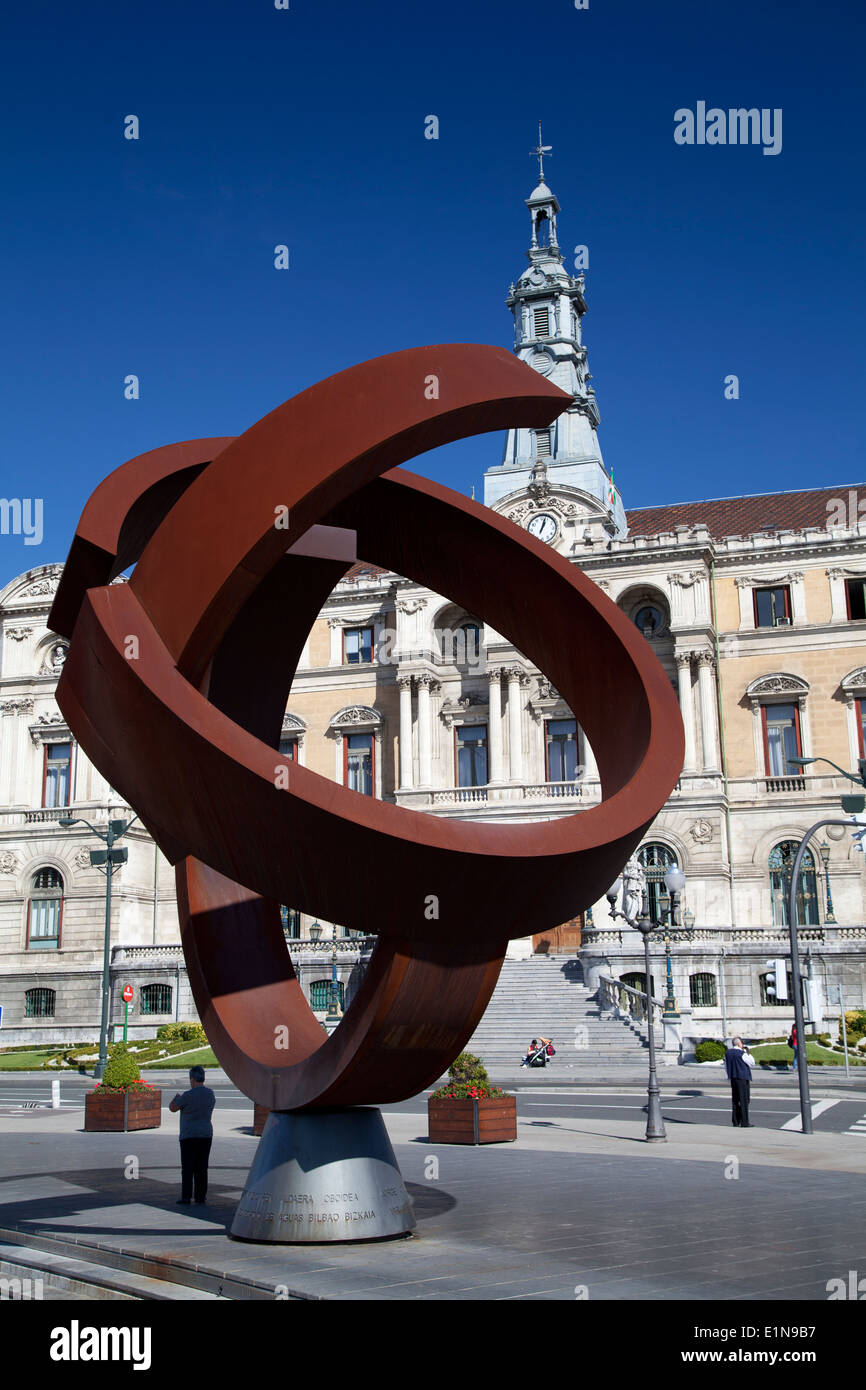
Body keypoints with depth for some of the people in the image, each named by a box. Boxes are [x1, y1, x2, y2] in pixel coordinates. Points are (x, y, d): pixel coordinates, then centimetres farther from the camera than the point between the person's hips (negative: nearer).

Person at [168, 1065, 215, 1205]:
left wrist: (175, 1099, 17)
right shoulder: (210, 1094, 4)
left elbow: (172, 1108, -5)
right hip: (206, 1135, 5)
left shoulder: (188, 1095, -16)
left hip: (189, 1136, -5)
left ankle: (186, 1197, 2)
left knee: (187, 1168, 2)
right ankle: (200, 1197, 8)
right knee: (202, 1168, 8)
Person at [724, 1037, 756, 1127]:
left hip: (733, 1078, 7)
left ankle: (735, 1121, 15)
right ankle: (745, 1122, -2)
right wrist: (748, 1052, 1)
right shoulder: (742, 1054, -15)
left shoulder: (727, 1053, 6)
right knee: (744, 1100, -2)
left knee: (735, 1100, 12)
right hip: (743, 1078, -7)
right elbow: (752, 1063, -3)